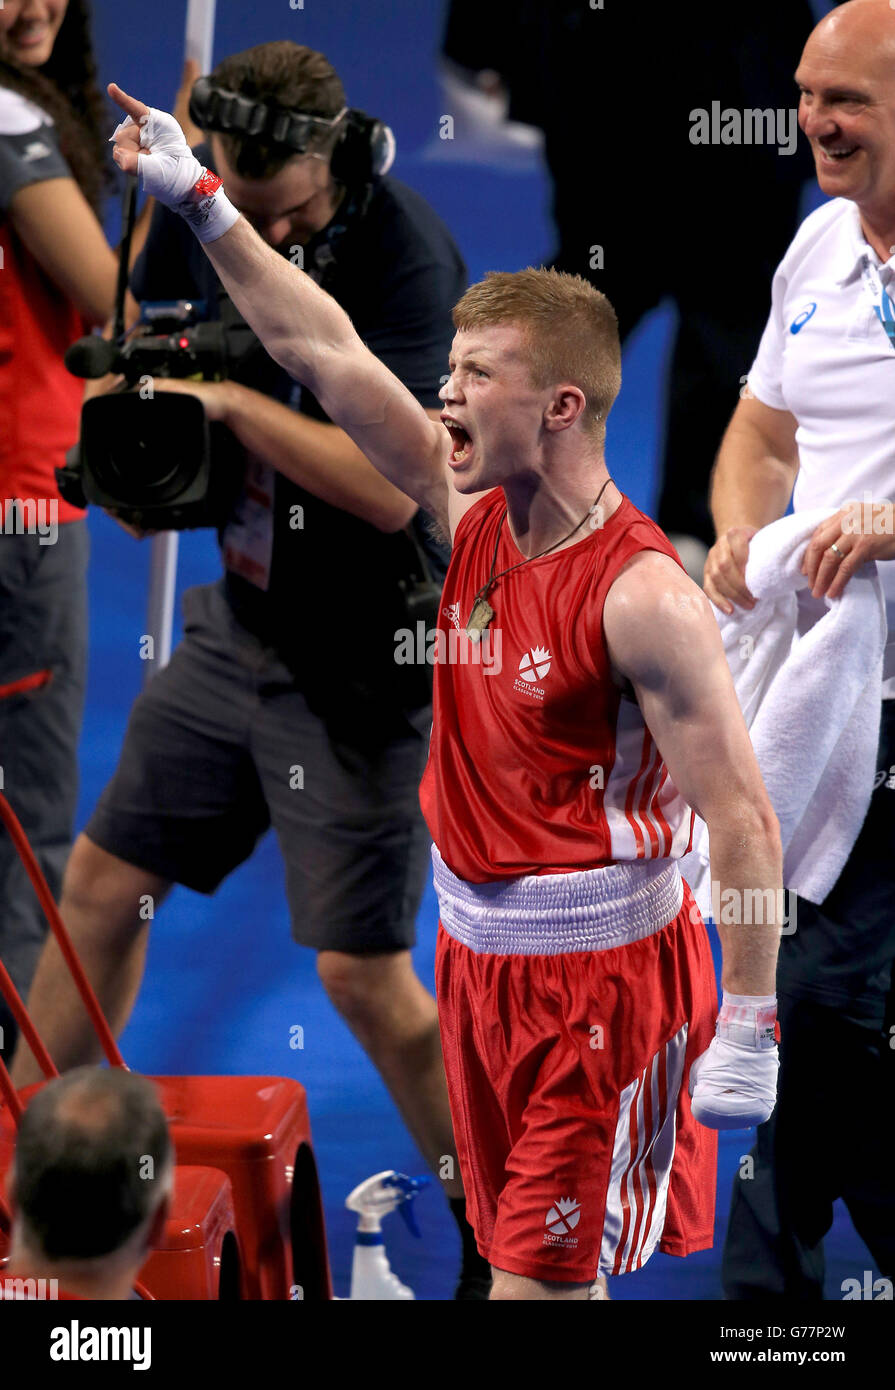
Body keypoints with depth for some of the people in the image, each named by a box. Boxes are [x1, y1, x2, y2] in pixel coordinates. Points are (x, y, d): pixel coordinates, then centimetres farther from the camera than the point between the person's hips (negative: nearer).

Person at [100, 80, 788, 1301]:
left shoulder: (643, 595, -20)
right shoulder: (473, 518, 2)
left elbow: (744, 823, -20)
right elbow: (326, 354, 4)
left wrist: (751, 1032, -21)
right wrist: (199, 202, 2)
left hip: (605, 974, -8)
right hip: (478, 950, 8)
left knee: (537, 1281, -7)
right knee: (521, 1256, 15)